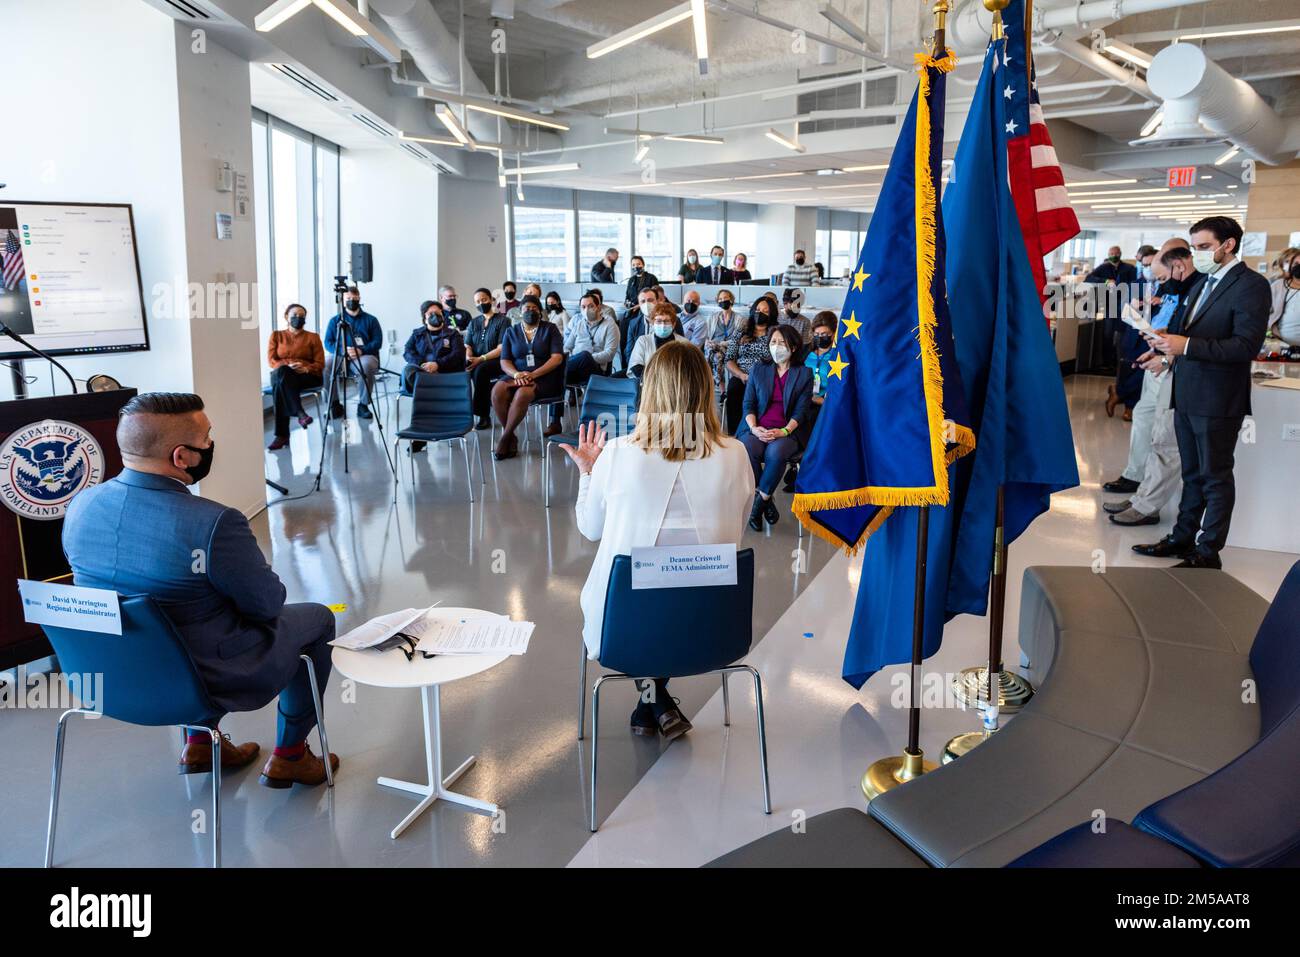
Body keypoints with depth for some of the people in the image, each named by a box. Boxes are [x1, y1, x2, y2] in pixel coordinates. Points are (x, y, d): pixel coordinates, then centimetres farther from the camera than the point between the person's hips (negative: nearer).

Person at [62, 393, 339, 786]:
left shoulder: (80, 506, -9)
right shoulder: (214, 524, -31)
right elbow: (268, 603, -17)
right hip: (212, 683, -6)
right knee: (318, 619, 17)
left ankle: (200, 741, 36)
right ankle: (289, 755, 25)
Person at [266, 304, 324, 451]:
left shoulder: (313, 337, 14)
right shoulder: (276, 335, 17)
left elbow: (320, 364, 4)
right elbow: (271, 361, 5)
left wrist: (306, 368, -18)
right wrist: (288, 365, -16)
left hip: (308, 376, -1)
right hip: (281, 375, 1)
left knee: (279, 388, -35)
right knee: (281, 372, -39)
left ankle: (282, 435, -38)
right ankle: (300, 413, -45)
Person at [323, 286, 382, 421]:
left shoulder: (370, 320, 14)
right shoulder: (335, 320, 18)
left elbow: (377, 342, 3)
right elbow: (328, 342, 8)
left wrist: (361, 351, -15)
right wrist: (343, 351, -13)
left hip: (365, 356, -2)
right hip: (340, 357, 2)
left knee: (366, 366, -38)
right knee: (325, 363, -31)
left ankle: (363, 404, -19)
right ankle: (335, 404, -15)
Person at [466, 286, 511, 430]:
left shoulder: (502, 320, 2)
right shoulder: (473, 322, 20)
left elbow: (502, 348, -9)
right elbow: (467, 346, 11)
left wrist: (481, 359, -20)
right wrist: (468, 358, -13)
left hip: (497, 361, -4)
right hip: (476, 361, 4)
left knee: (480, 370, -37)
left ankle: (482, 415, -30)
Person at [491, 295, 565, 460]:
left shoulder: (550, 329, 8)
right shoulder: (511, 331, 16)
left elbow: (557, 358, -4)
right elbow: (504, 361, 8)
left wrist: (533, 374, -17)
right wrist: (516, 374, -15)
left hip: (544, 378, -3)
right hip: (517, 375, 3)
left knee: (522, 393, -36)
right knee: (497, 391, -30)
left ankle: (505, 438, -21)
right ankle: (511, 438, -18)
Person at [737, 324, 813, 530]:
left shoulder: (804, 373, 10)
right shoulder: (758, 368, 17)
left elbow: (801, 410, 2)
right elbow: (748, 403, 10)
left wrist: (783, 431, -15)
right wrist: (753, 428, -10)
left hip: (787, 431, -2)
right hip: (757, 429, 2)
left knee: (776, 452, -37)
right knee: (747, 451, -33)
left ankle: (759, 502, -18)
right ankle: (767, 499, -14)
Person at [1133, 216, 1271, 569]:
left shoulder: (1250, 285, -12)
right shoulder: (1203, 284, 14)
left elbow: (1247, 345, -21)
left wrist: (1186, 345, -26)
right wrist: (1169, 349, 3)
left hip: (1217, 400, -8)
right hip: (1187, 395, 8)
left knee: (1215, 477, 3)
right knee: (1192, 474, 17)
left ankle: (1208, 553, 12)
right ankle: (1183, 538, 28)